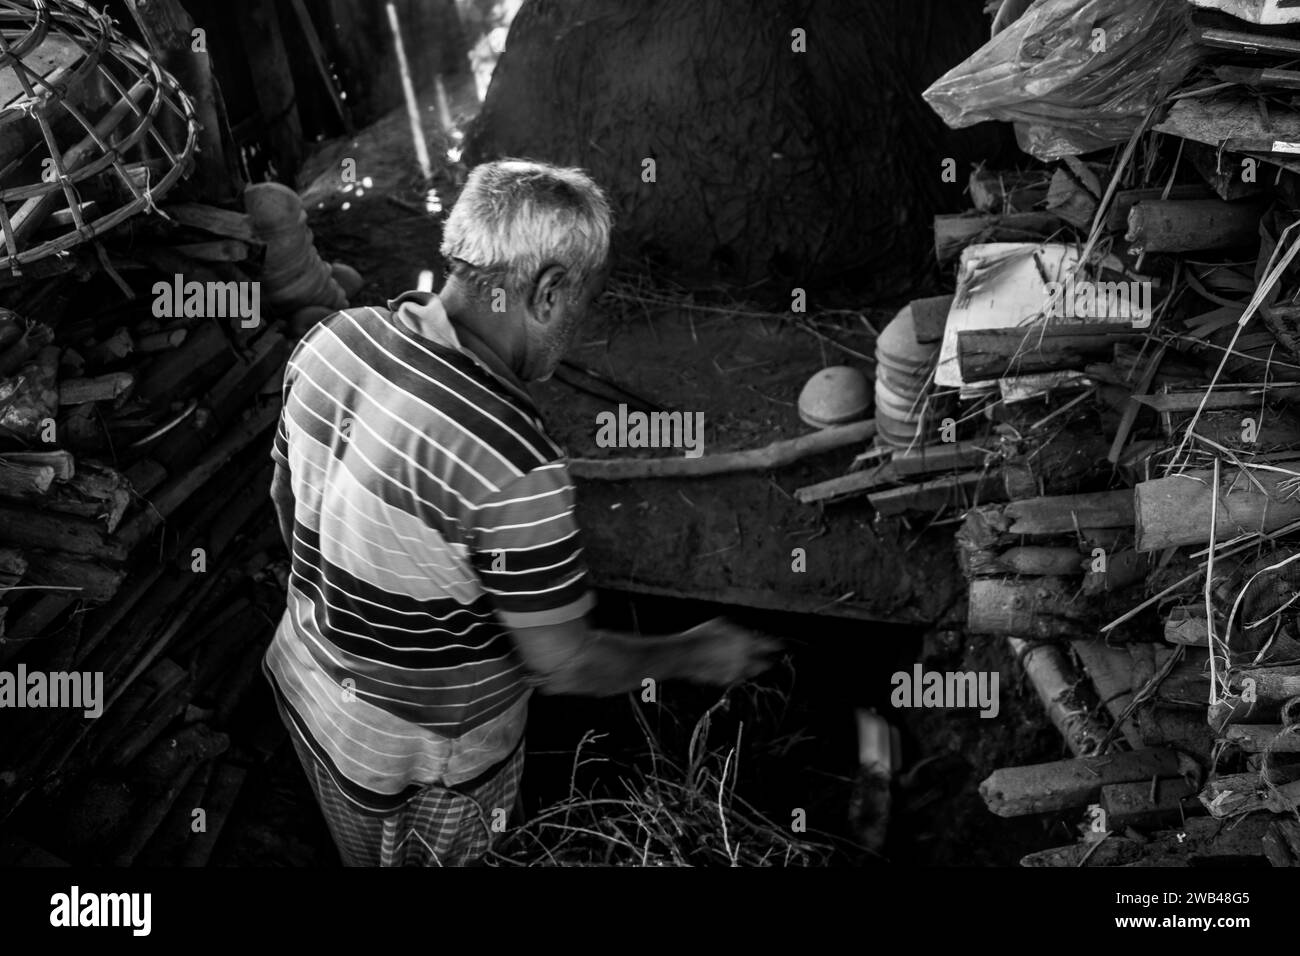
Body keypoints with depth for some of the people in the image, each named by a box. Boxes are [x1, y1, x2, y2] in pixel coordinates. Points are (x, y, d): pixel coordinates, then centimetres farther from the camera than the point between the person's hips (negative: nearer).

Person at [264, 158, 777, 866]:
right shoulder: (513, 465, -37)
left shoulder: (331, 339, -14)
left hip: (306, 672, 6)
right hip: (420, 752, -6)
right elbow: (564, 664, -25)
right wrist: (696, 656, -8)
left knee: (361, 847, 30)